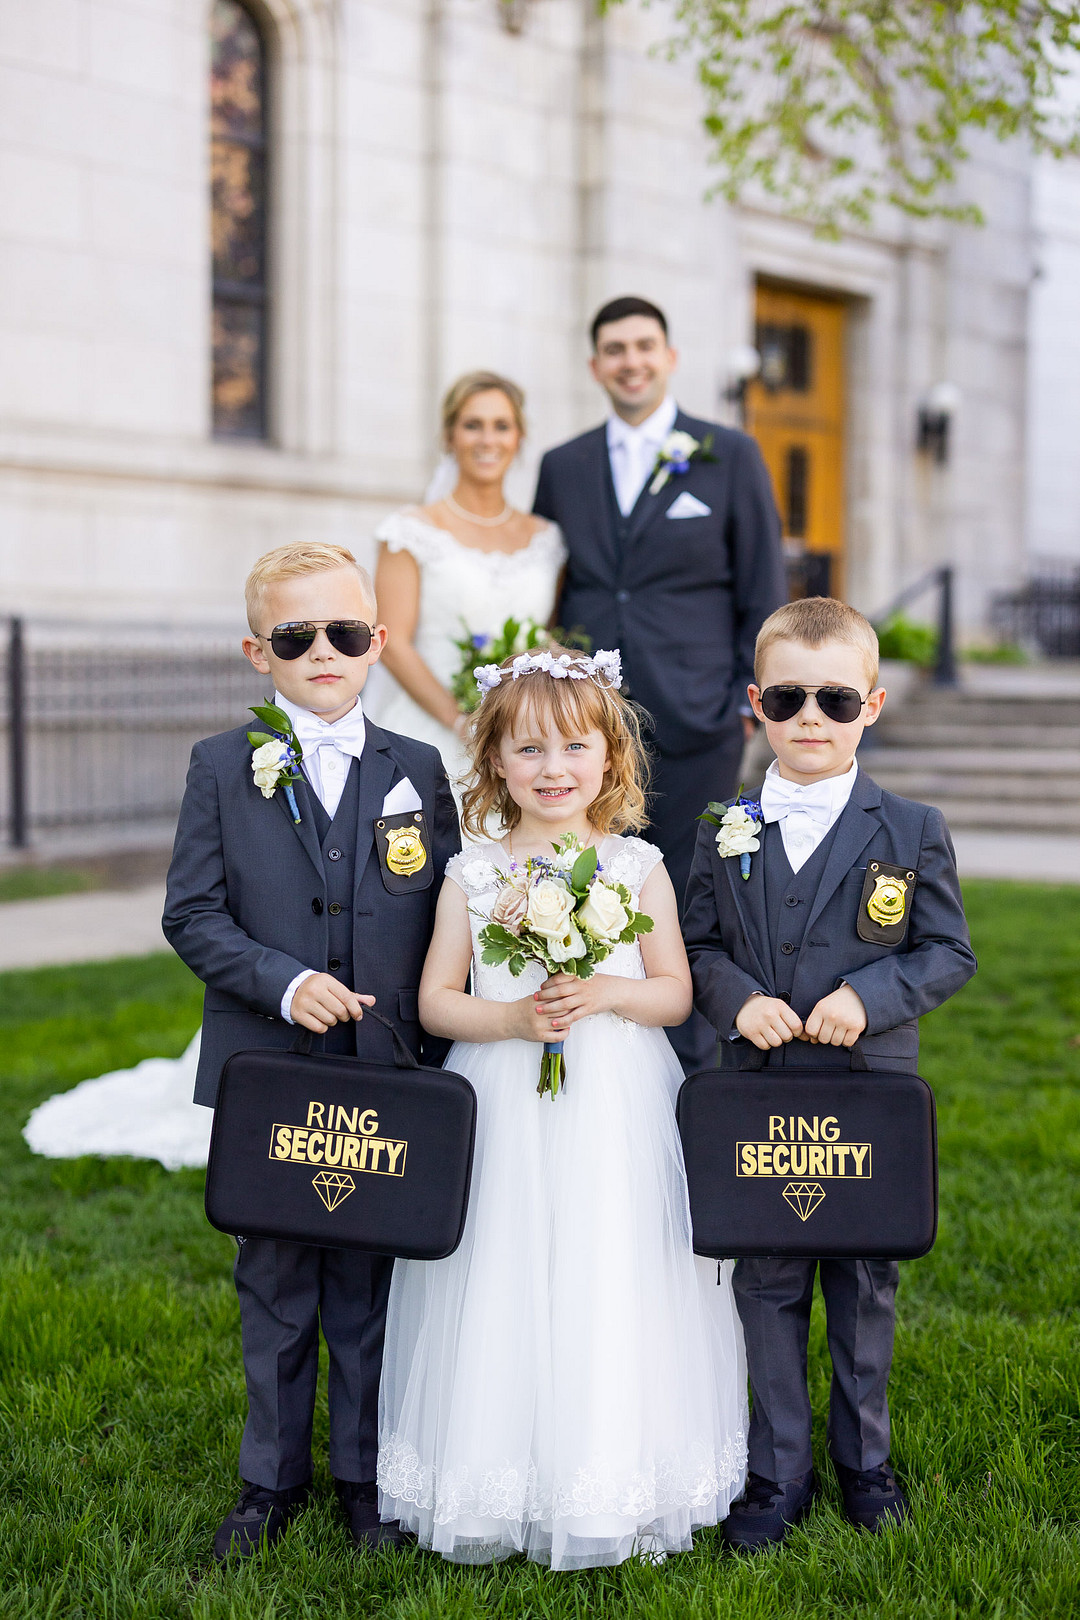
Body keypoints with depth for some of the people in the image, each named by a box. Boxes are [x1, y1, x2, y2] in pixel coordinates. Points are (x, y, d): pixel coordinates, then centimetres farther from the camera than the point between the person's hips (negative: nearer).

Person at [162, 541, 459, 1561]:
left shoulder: (418, 771, 5)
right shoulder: (222, 768, 1)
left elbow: (450, 917, 5)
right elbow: (192, 914, -3)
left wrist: (429, 1045, -3)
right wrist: (284, 982, -17)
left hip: (386, 1080, 1)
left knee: (370, 1281, 9)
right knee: (274, 1280, 10)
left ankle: (366, 1476, 25)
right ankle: (272, 1478, 25)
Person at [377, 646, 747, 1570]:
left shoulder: (639, 869, 2)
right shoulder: (472, 876, 2)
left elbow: (677, 994, 3)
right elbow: (435, 1001, 2)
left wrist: (608, 994, -15)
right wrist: (513, 1018, -14)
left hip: (618, 1112, 0)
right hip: (504, 1110, 0)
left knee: (610, 1285, 3)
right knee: (505, 1290, 3)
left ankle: (614, 1484, 17)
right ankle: (501, 1484, 16)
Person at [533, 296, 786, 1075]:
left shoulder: (730, 456, 4)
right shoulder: (563, 467, 12)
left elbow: (764, 592, 3)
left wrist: (749, 703, -3)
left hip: (693, 725, -2)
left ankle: (692, 1074, 15)